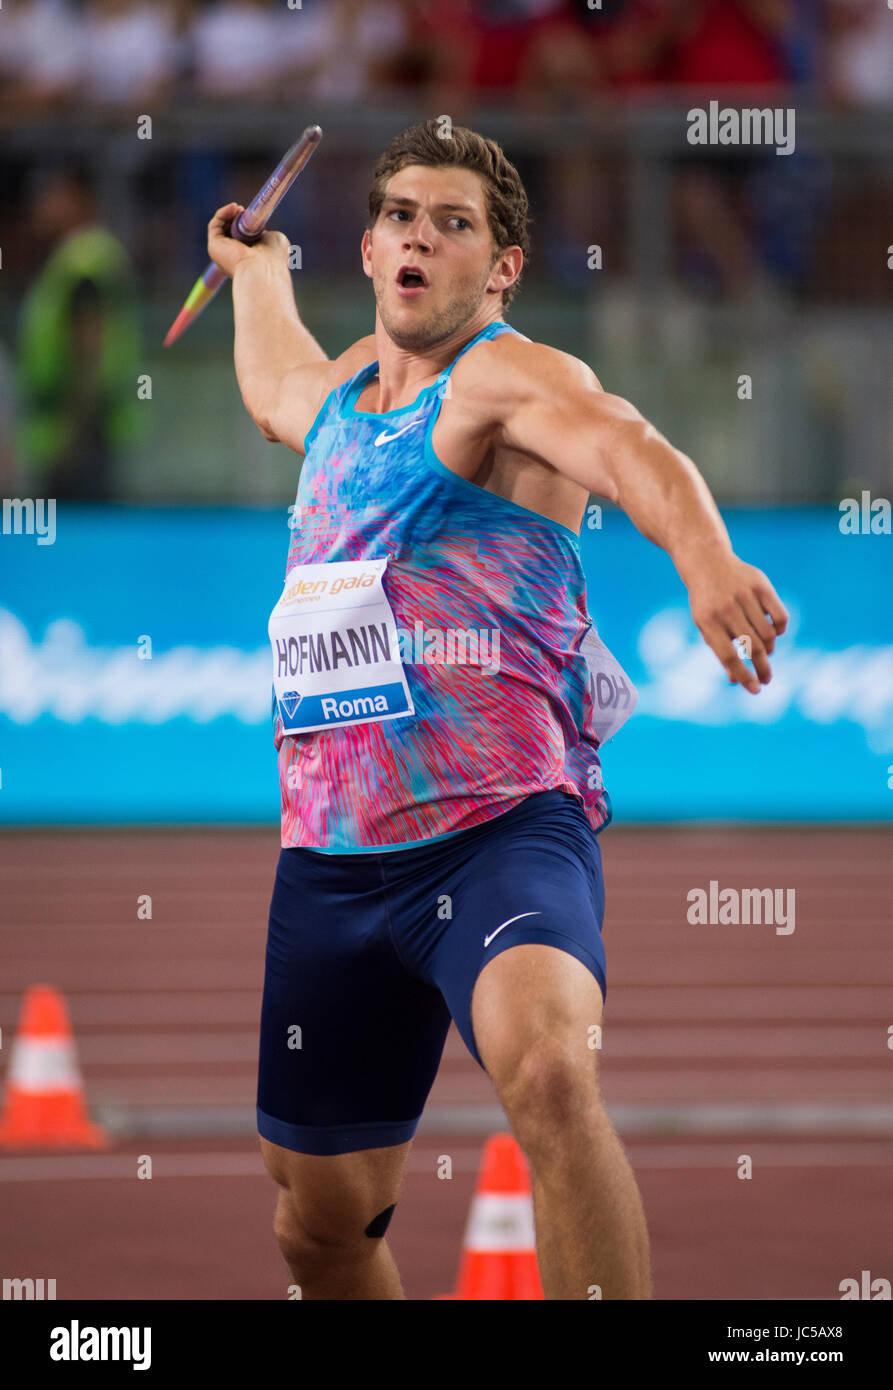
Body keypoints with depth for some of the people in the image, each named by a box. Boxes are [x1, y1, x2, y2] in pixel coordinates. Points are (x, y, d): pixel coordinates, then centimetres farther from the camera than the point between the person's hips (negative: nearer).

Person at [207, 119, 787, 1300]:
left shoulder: (509, 376, -6)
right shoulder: (339, 388, 17)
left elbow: (623, 446, -30)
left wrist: (706, 558, -51)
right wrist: (256, 268, 63)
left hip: (501, 830, -7)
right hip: (331, 855, 7)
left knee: (549, 1071, -36)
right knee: (322, 1218, 12)